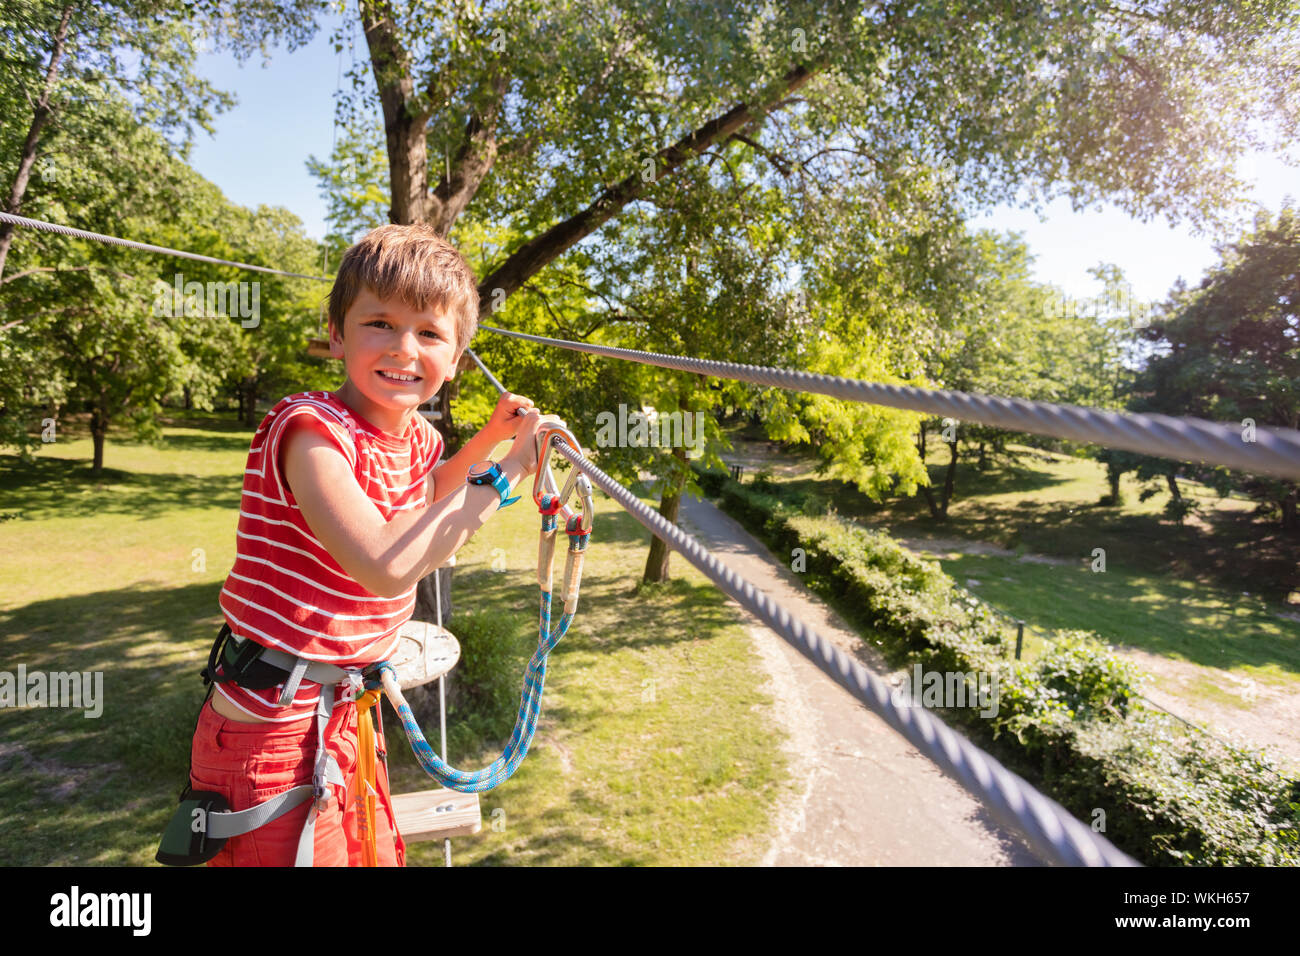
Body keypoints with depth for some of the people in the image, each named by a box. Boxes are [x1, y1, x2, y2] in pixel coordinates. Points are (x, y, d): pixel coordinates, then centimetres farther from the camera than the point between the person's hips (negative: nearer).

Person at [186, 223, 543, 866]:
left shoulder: (417, 437, 1)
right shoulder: (310, 429, -23)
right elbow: (386, 565, -37)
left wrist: (487, 439, 12)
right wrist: (504, 474, -30)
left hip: (347, 714, 8)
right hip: (270, 733, -8)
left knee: (376, 854, 23)